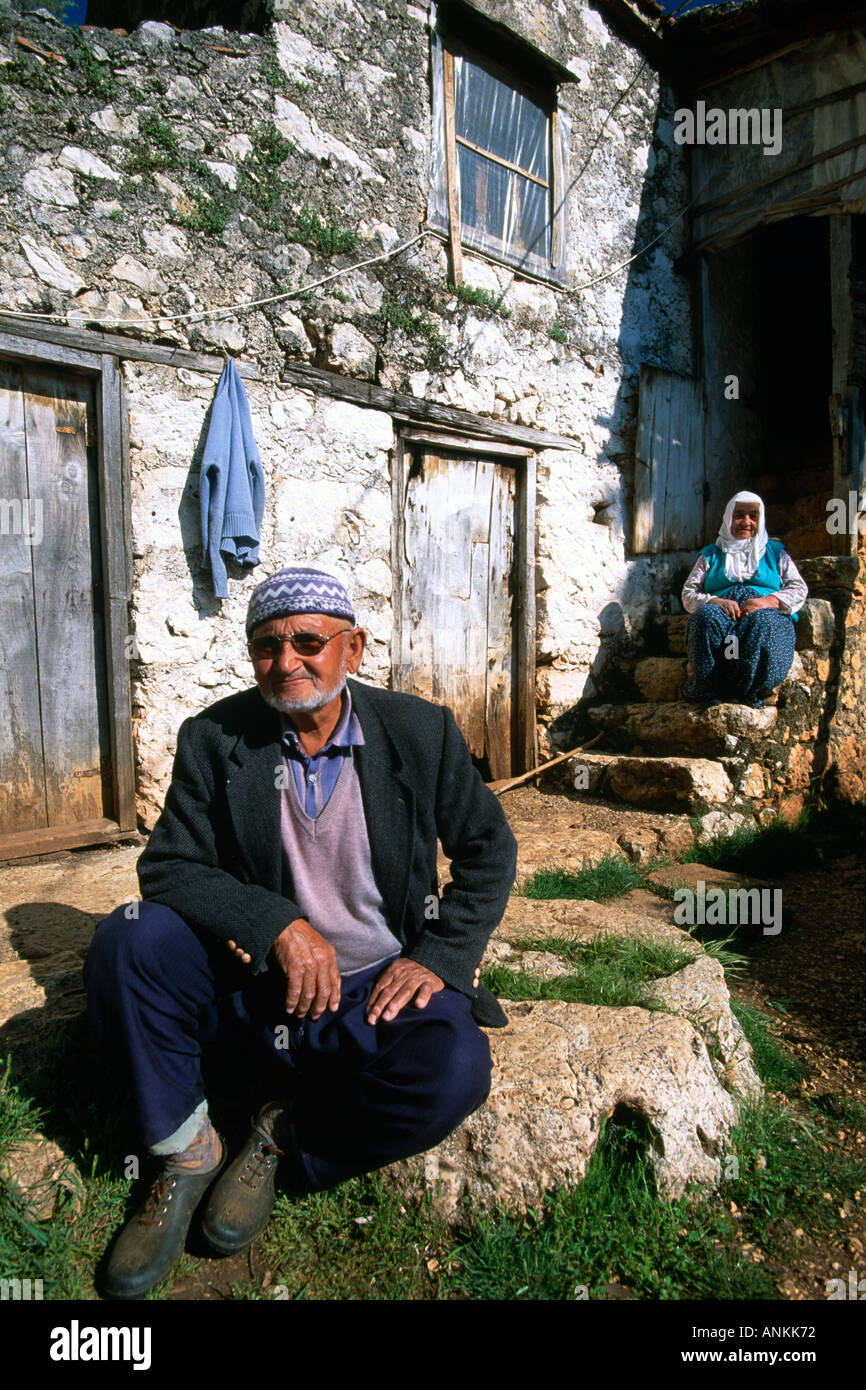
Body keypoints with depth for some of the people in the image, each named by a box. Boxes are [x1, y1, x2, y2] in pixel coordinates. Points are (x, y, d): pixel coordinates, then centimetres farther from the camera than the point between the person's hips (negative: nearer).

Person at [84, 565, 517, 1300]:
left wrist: (439, 957, -12)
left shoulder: (422, 731, -7)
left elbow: (489, 850, 2)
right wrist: (276, 924, -23)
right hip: (255, 974, 1)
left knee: (453, 1073, -29)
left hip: (380, 983, -1)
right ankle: (186, 1152, 0)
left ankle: (285, 1136, 1)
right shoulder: (214, 738, -5)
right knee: (129, 938, -22)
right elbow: (167, 866, -7)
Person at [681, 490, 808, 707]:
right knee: (707, 615, -37)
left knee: (762, 620, -39)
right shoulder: (711, 555, 25)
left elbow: (800, 589, 13)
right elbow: (688, 594, 12)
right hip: (721, 612, 1)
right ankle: (707, 690, -36)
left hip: (768, 614, 0)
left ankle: (749, 692, -35)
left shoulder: (775, 552, 25)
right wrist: (715, 601, -10)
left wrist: (769, 601, -9)